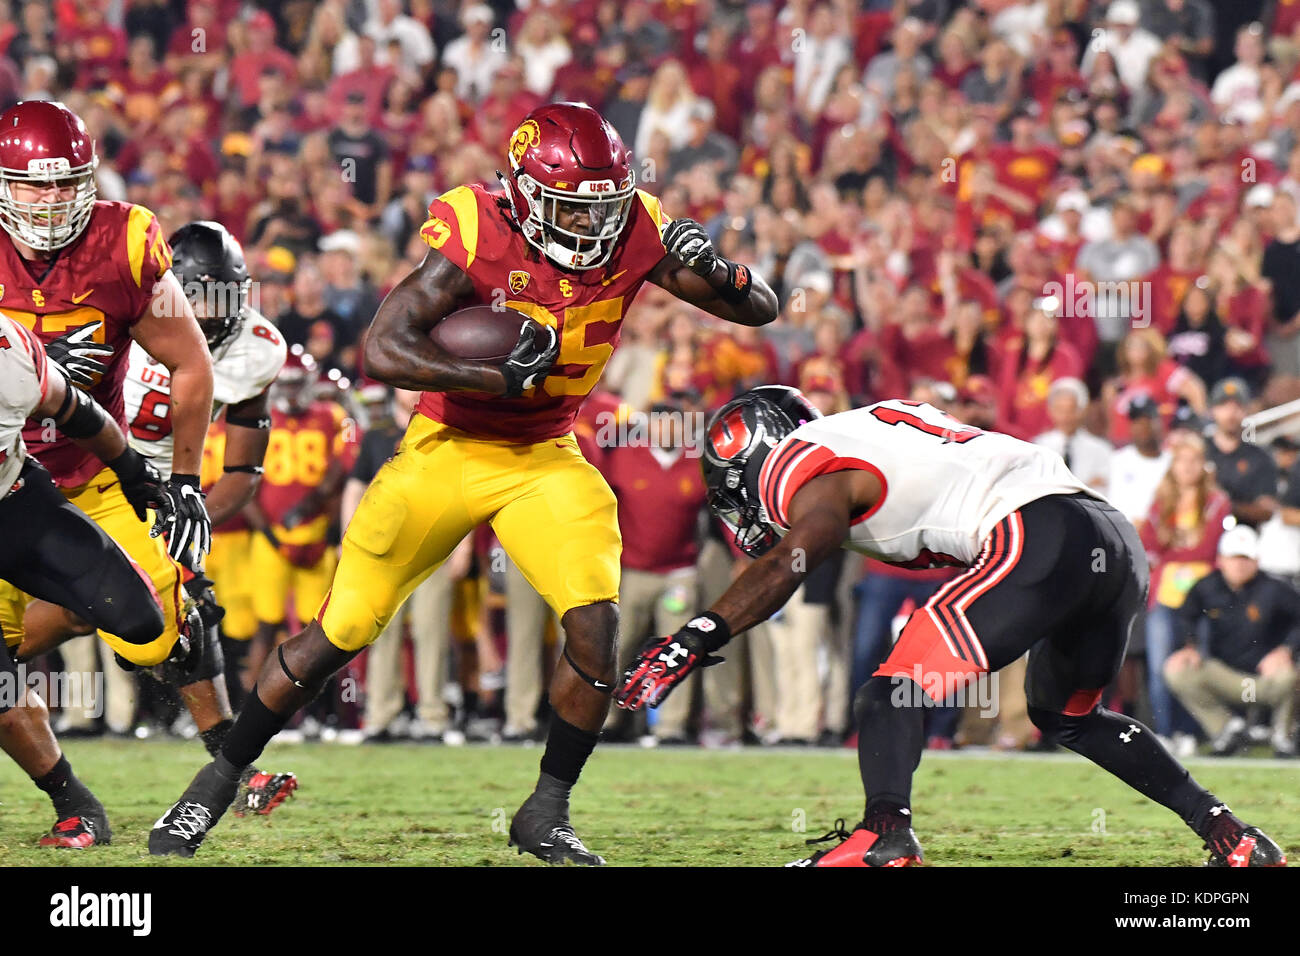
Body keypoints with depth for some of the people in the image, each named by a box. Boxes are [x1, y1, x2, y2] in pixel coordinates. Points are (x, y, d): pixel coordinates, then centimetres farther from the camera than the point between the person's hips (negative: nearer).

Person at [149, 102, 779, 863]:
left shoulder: (635, 234, -10)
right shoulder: (478, 241, -23)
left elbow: (762, 311, -4)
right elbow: (382, 350, -30)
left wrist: (716, 271, -25)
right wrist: (504, 379, -35)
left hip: (546, 459, 3)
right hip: (448, 451, -3)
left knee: (595, 622, -17)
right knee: (339, 634, 1)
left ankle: (547, 814, 2)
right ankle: (216, 786, 18)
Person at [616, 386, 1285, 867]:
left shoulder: (815, 469, 1)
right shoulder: (873, 423, 27)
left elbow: (785, 563, -15)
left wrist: (693, 642, -19)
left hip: (1042, 541, -9)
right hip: (1120, 539, 9)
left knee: (897, 689, -10)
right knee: (1065, 713, 29)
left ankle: (885, 831, -35)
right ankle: (1229, 834, 26)